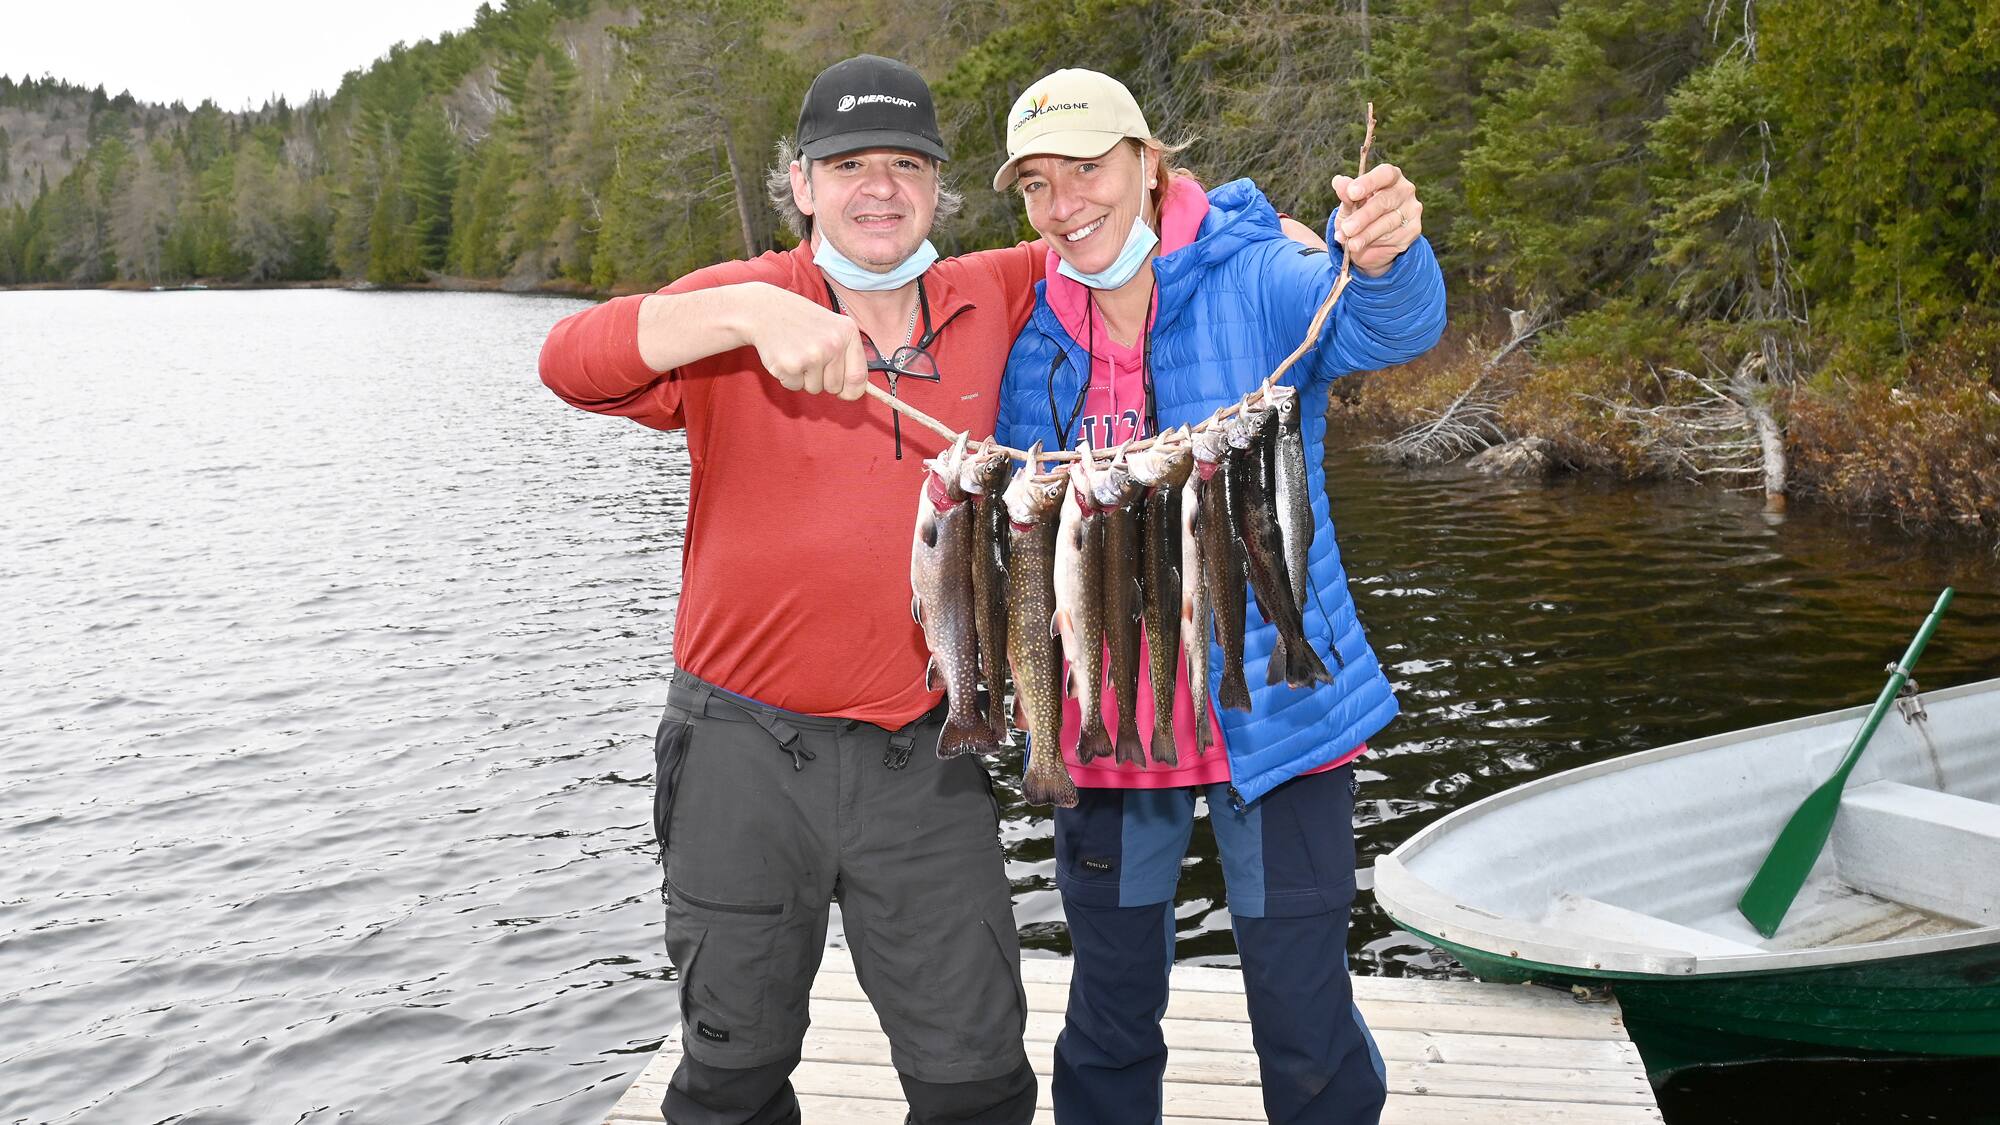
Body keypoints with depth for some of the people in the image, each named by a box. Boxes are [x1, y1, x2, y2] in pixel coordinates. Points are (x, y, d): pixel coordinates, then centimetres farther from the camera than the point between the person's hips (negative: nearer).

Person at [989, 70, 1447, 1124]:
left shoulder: (1257, 281, -9)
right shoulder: (1031, 339, 3)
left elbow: (1390, 325, -29)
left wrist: (1382, 257, -50)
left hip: (1272, 709, -3)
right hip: (1103, 719, 4)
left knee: (1308, 1029, 2)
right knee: (1108, 1016, 17)